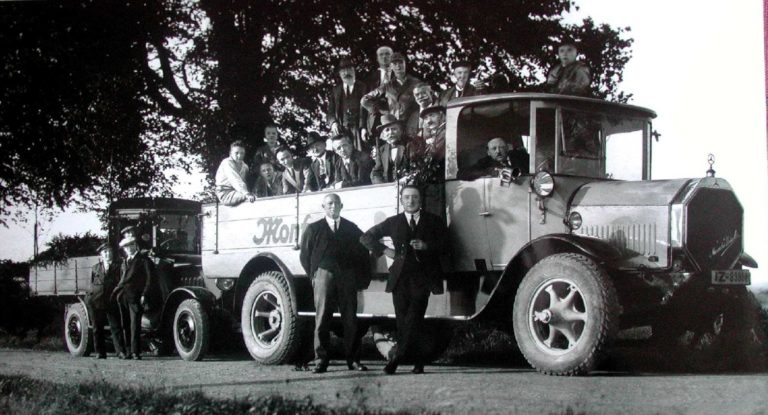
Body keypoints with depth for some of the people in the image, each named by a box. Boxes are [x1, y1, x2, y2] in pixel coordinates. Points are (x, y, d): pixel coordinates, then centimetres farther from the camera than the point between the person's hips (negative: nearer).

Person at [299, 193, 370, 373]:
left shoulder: (351, 228, 15)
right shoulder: (314, 229, 12)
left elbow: (363, 253, 14)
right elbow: (305, 255, 12)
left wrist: (362, 278, 6)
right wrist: (314, 275, 5)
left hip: (348, 278, 1)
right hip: (324, 275, -1)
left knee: (350, 320, 0)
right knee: (322, 320, -5)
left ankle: (353, 360, 4)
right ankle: (321, 360, -3)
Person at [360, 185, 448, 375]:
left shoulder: (433, 221, 13)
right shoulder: (393, 222, 16)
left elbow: (444, 245, 6)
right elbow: (366, 237, 20)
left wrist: (426, 246, -10)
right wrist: (384, 250, 7)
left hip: (423, 276, -2)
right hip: (400, 277, 2)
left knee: (414, 318, -16)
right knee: (403, 320, -2)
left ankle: (397, 355, -18)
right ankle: (417, 361, 3)